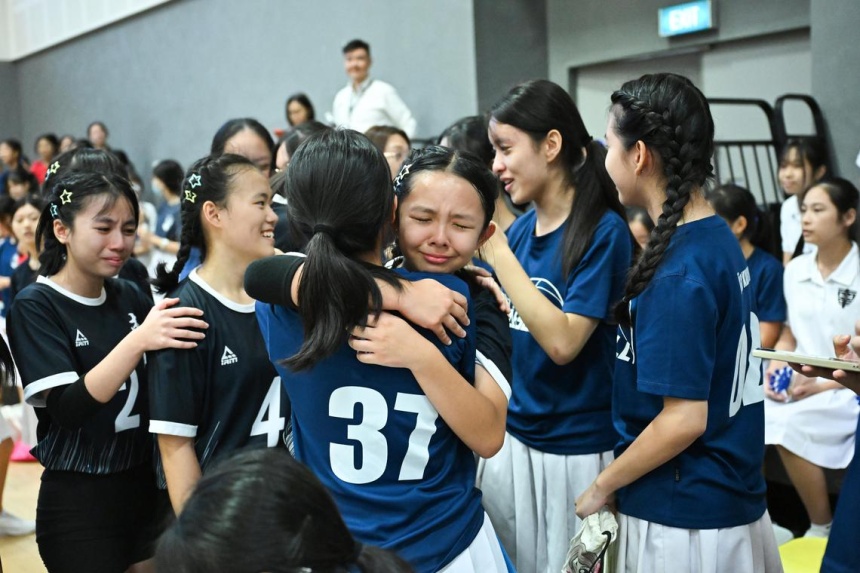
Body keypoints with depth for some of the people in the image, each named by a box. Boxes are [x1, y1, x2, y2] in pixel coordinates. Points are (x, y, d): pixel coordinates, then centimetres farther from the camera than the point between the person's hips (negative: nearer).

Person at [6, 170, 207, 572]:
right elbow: (67, 409, -22)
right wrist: (136, 341, -33)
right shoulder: (35, 307, -11)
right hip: (77, 502, -5)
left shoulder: (129, 297, 5)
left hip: (147, 487, 5)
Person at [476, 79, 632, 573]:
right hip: (513, 437, 6)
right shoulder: (521, 228, 4)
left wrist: (496, 250, -21)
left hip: (577, 449, -6)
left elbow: (562, 342, -24)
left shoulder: (603, 230, -15)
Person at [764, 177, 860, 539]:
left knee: (788, 425, -30)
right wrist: (774, 372, -3)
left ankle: (822, 528, -8)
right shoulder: (795, 269, 8)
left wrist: (823, 386, -18)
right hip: (798, 384, 5)